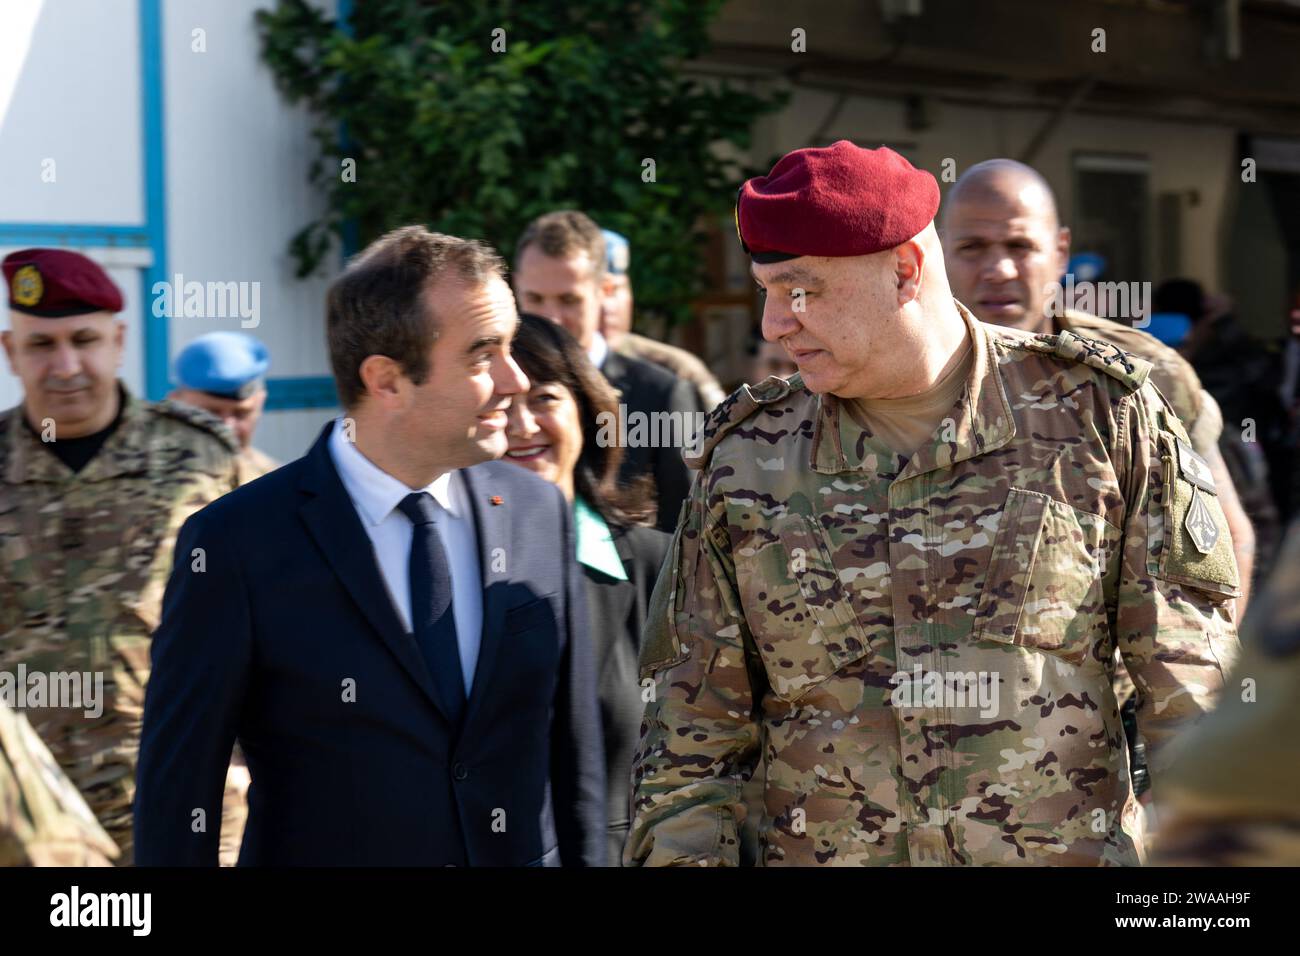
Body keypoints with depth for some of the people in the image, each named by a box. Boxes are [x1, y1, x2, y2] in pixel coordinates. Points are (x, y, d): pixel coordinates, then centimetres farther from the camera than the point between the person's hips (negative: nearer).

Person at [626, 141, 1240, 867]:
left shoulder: (1097, 413, -3)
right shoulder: (745, 462, 2)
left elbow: (1192, 681, -1)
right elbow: (695, 732, 6)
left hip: (1068, 848, -1)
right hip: (822, 850, 1)